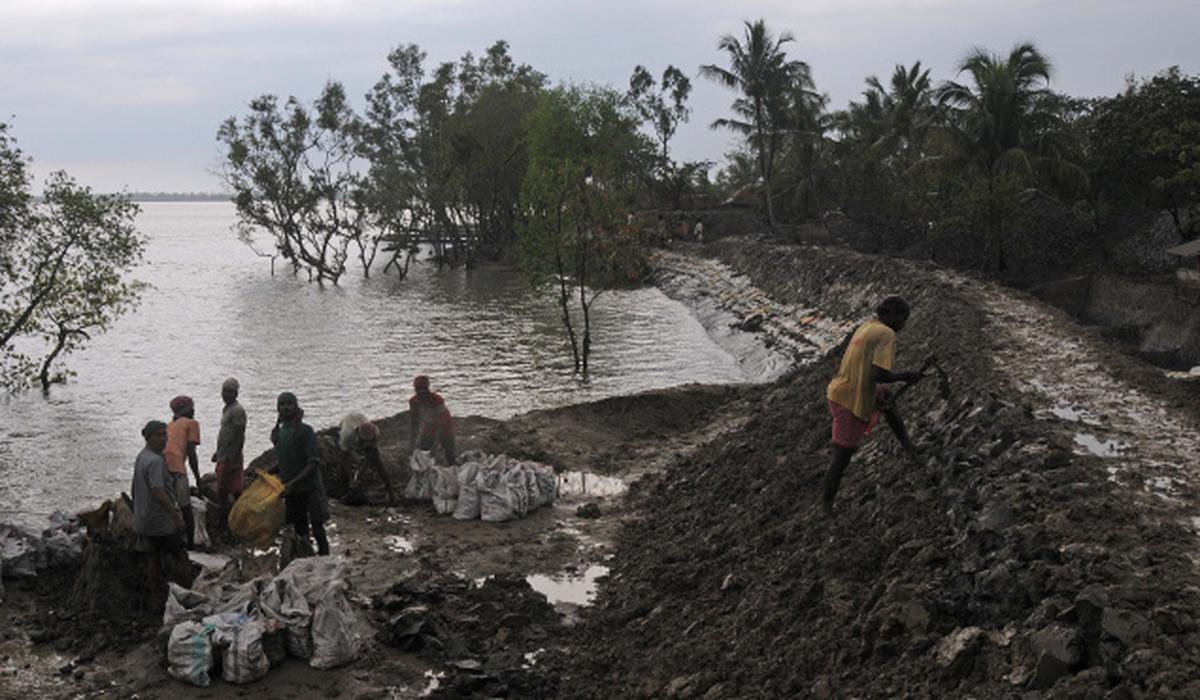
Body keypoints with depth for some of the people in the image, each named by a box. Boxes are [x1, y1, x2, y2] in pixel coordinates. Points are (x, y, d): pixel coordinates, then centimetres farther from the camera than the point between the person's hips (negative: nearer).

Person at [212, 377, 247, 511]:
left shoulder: (237, 410, -15)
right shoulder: (227, 409, 16)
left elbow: (240, 437, -20)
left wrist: (232, 460, -23)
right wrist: (218, 452, 25)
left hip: (231, 457, -10)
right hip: (224, 457, 10)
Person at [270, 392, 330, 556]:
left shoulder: (305, 430, -13)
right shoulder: (277, 433, 8)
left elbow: (313, 463, -18)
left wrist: (293, 483, -25)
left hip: (309, 488, -6)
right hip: (290, 491, 6)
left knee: (317, 529, -4)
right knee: (300, 530, 14)